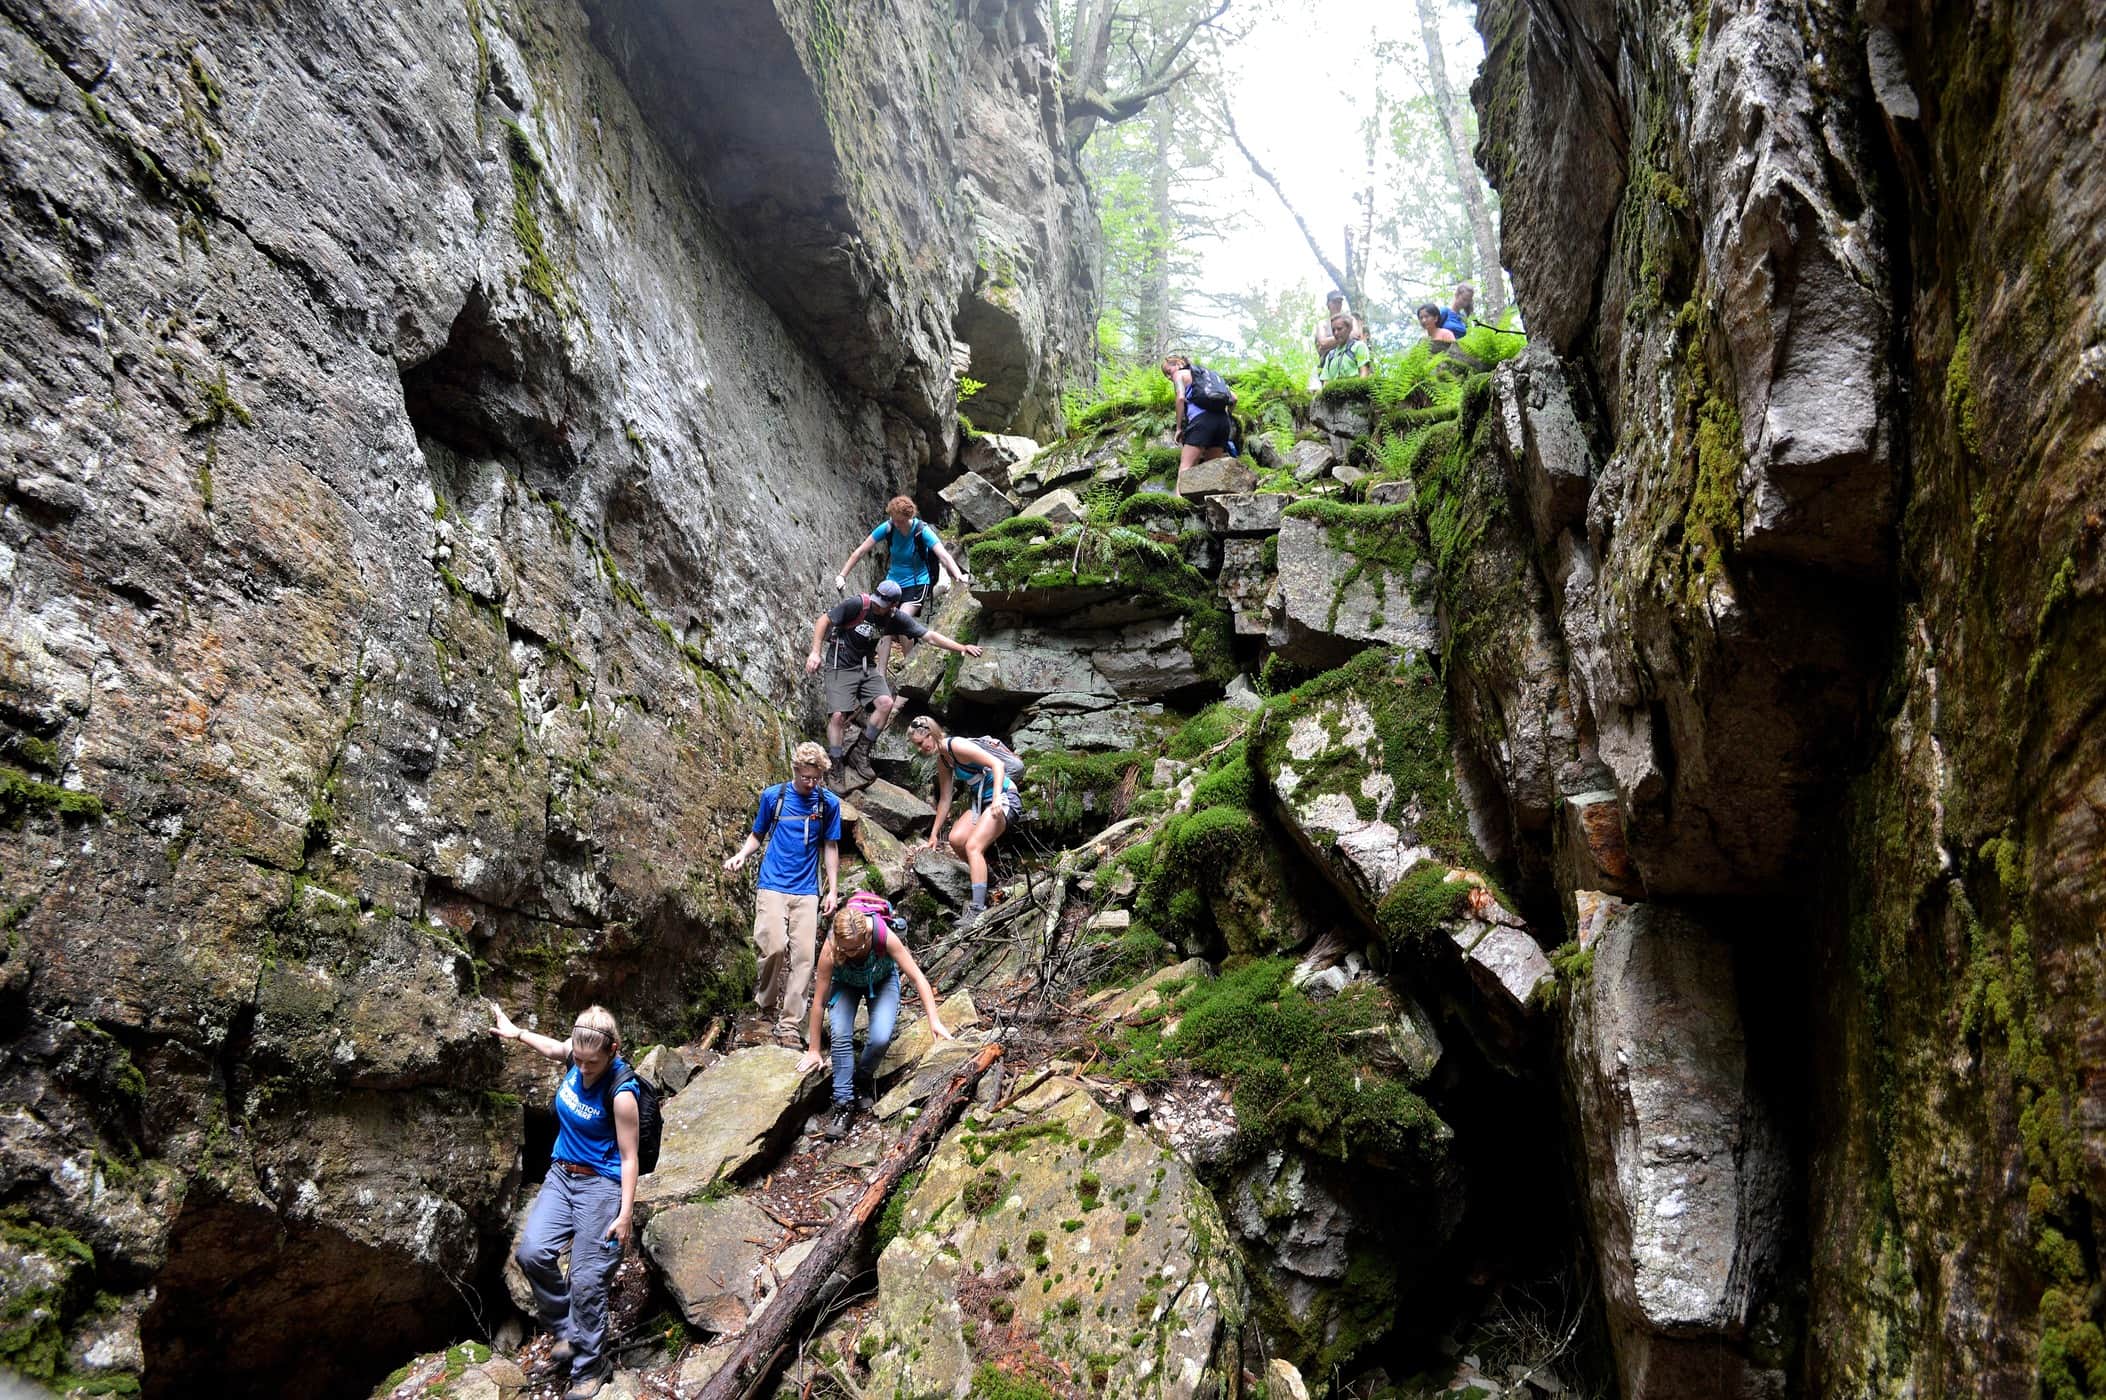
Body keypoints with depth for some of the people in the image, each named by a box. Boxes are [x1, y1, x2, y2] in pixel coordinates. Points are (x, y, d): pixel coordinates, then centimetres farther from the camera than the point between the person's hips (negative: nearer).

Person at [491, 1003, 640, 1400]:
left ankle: (589, 1367, 11)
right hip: (561, 1174, 7)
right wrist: (516, 1033, 25)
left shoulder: (621, 1093, -22)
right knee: (532, 1253, -12)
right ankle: (567, 1331, 10)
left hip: (601, 1185, -6)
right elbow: (553, 1048, 22)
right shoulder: (575, 1056, -5)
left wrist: (625, 1213, -16)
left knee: (586, 1280, -7)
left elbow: (629, 1157, -16)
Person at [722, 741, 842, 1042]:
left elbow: (830, 848, 11)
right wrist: (741, 855, -6)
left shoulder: (828, 803, 5)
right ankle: (766, 1008, 8)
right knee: (774, 948, -17)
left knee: (803, 957, -5)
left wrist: (833, 890, 7)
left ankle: (788, 1025, 2)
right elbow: (757, 834, 14)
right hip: (772, 885, -1)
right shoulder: (772, 796, 2)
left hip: (806, 891, 2)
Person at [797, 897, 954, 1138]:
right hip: (845, 983, 0)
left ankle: (863, 1079, 8)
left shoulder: (884, 935, -38)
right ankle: (843, 1104, -13)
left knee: (880, 1039, -23)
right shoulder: (830, 950, -35)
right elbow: (819, 1000, -24)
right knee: (840, 1035, -26)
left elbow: (917, 977, -28)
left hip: (882, 980, 0)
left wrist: (934, 1021, -31)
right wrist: (813, 1050, -17)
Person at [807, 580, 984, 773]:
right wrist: (815, 652, -17)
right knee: (838, 715, -17)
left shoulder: (896, 619, -7)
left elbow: (930, 636, -7)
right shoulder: (856, 605, -19)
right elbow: (824, 620, -10)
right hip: (841, 667, -4)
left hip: (867, 667, 4)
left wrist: (961, 648, -14)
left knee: (886, 703, -16)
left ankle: (861, 752, -1)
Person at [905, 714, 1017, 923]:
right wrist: (934, 834, 19)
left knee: (973, 846, -21)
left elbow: (997, 764, -24)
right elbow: (944, 799, 17)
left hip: (1003, 797, -8)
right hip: (981, 801, 8)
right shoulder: (942, 761, 10)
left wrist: (997, 798, -34)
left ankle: (977, 910, -23)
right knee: (956, 839, -12)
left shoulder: (958, 746, -17)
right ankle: (985, 873, 9)